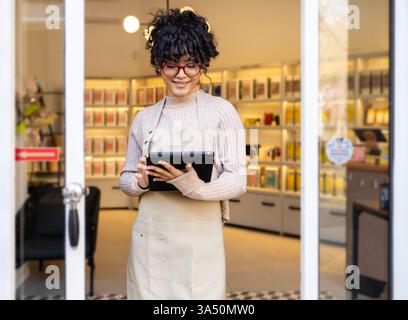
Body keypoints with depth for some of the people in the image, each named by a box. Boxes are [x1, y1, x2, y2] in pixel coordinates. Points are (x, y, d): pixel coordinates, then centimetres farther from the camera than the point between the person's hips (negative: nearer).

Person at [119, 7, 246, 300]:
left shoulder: (221, 111, -1)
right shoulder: (144, 118, 8)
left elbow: (238, 180, -6)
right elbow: (126, 179, 13)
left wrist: (195, 187, -24)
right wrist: (141, 181, -10)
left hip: (201, 236, -2)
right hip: (150, 236, 3)